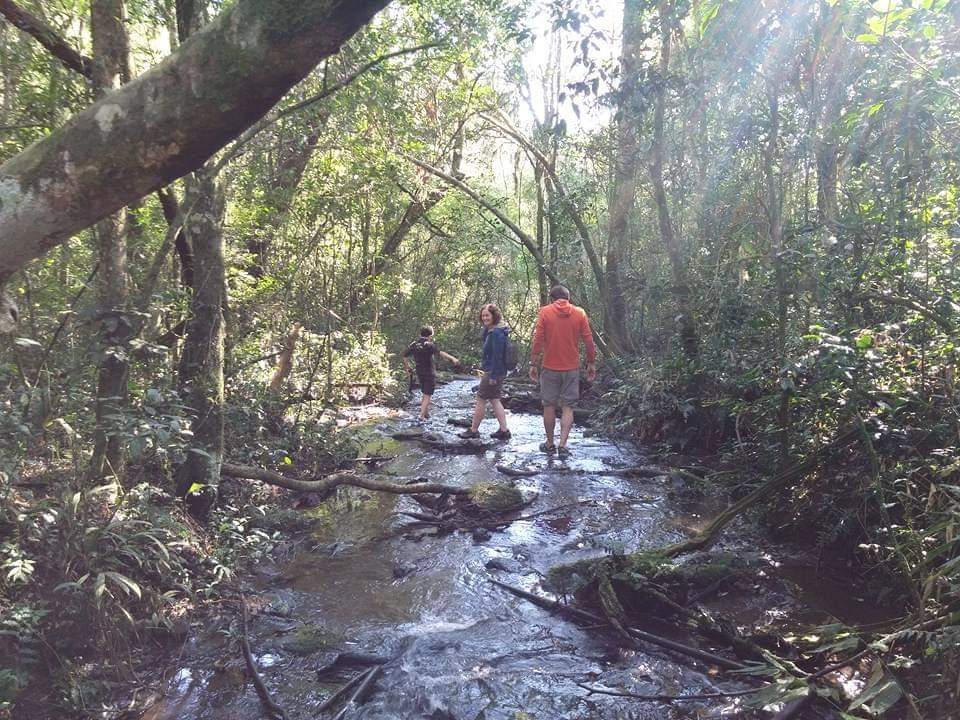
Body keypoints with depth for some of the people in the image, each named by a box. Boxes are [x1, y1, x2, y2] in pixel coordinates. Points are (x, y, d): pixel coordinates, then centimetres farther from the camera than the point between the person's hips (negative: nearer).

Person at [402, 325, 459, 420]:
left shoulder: (414, 344, 3)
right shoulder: (429, 345, -17)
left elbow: (405, 355, 11)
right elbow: (440, 352, -29)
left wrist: (407, 367, 23)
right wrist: (452, 358, -34)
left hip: (419, 373, 7)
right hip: (430, 373, -7)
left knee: (425, 394, 23)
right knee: (427, 396, -1)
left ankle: (426, 412, 30)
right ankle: (422, 416, -7)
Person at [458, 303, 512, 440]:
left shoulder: (496, 333, -21)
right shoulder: (491, 330, 11)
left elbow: (497, 356, -23)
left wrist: (493, 375, -23)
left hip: (493, 372, -10)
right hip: (497, 372, 10)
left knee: (480, 400, 1)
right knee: (494, 400, 14)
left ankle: (473, 430, 12)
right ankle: (504, 431, 15)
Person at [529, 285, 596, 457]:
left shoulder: (545, 312, -4)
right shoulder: (580, 313, -1)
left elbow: (538, 341, -7)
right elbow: (588, 341, 0)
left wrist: (533, 364, -1)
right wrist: (591, 363, 10)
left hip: (550, 367, -1)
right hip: (571, 368, 1)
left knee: (549, 406, 10)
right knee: (567, 407, 6)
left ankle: (550, 444, 19)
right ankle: (563, 445, -4)